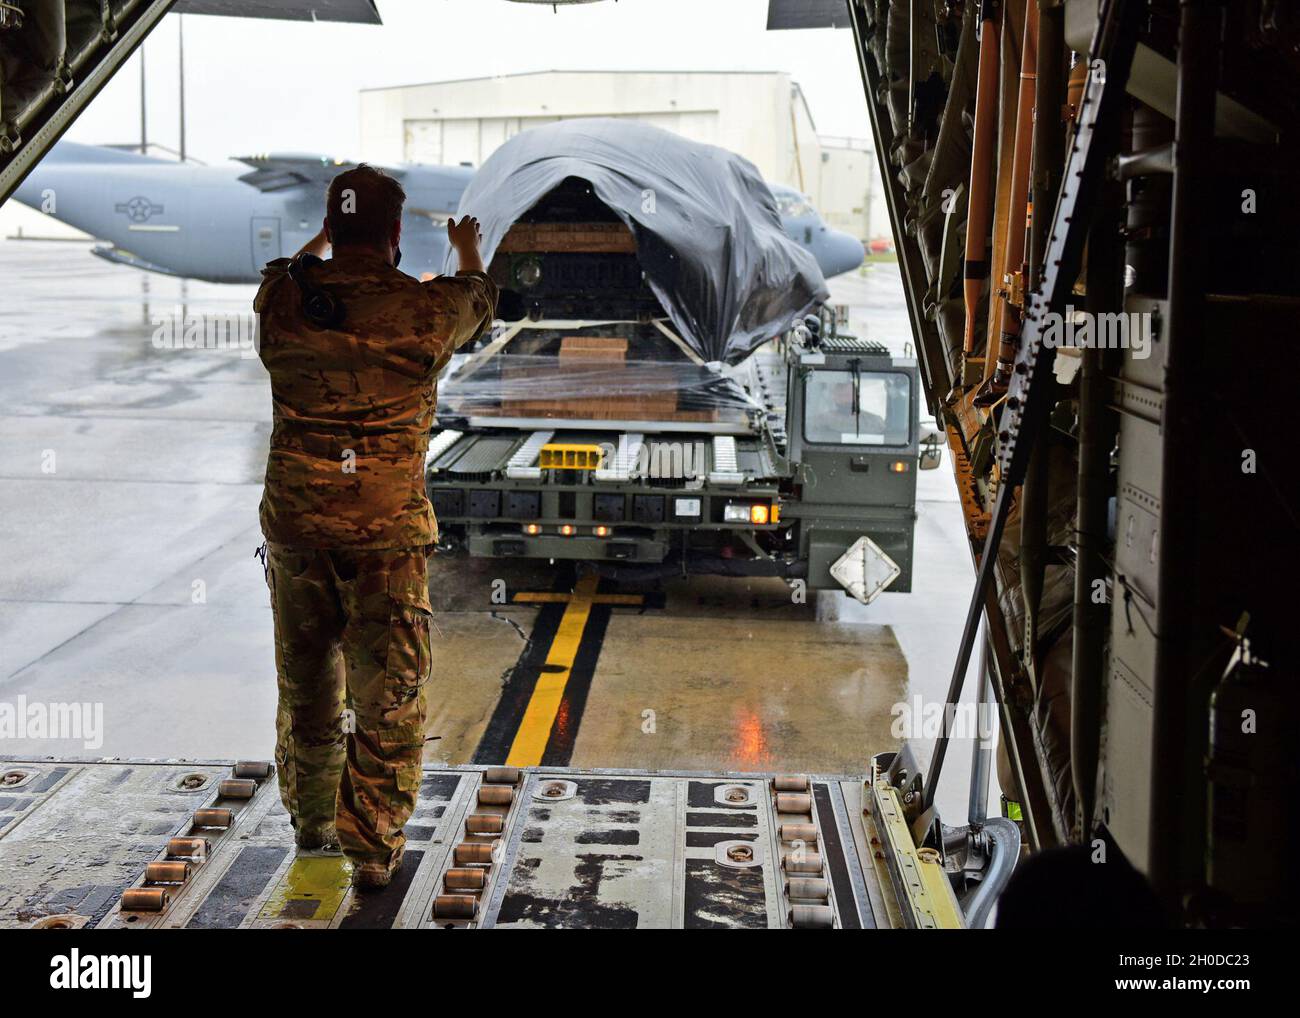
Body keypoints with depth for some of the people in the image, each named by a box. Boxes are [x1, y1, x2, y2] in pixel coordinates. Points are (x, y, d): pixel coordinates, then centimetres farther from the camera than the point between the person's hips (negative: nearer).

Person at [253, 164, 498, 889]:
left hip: (293, 523, 4)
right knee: (388, 692, 6)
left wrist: (325, 236, 45)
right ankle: (374, 847, 10)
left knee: (306, 682, 19)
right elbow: (479, 304, 15)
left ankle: (312, 821, 36)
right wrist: (469, 251, 38)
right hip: (386, 530, -4)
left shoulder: (282, 299, -2)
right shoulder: (426, 310, -9)